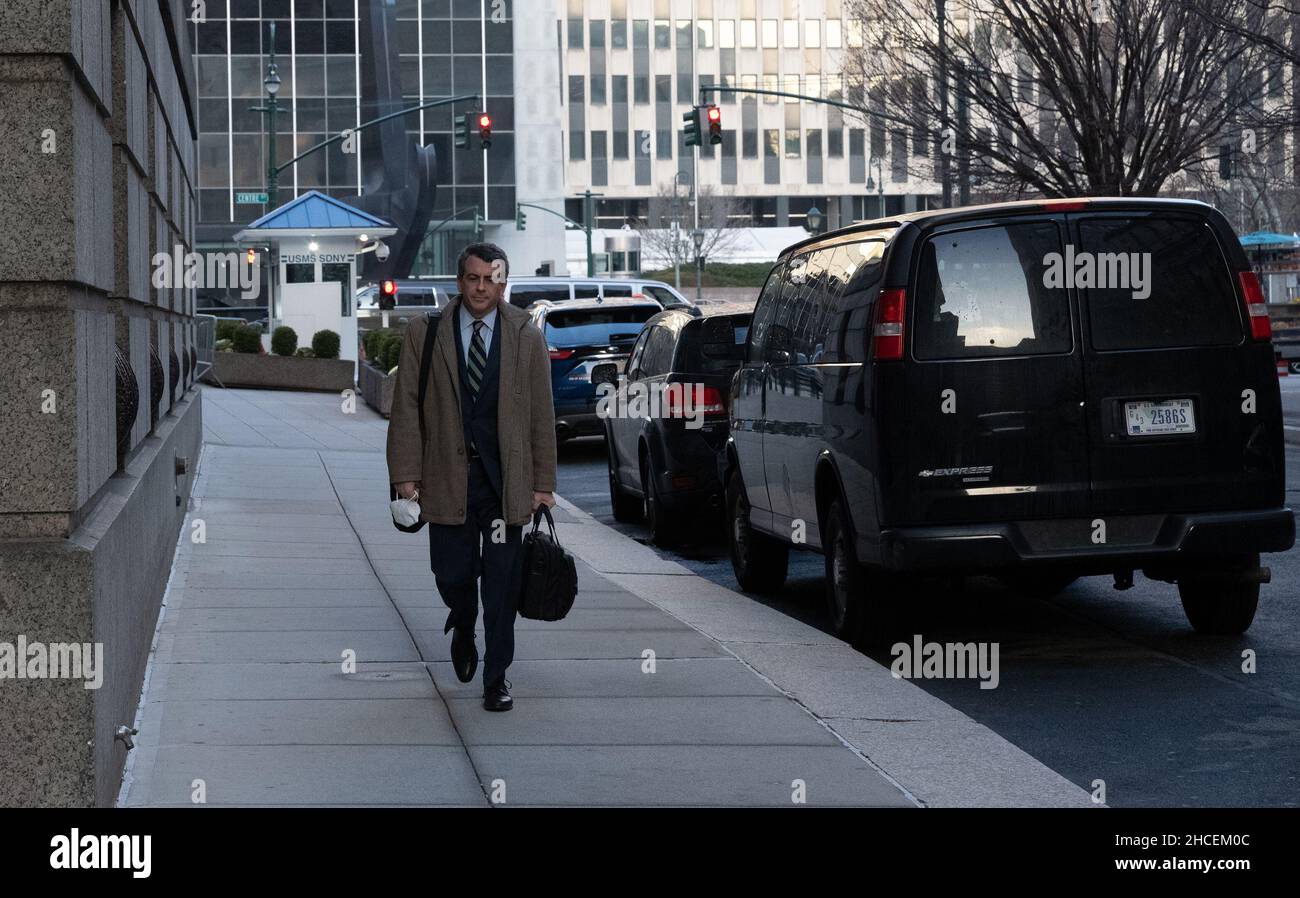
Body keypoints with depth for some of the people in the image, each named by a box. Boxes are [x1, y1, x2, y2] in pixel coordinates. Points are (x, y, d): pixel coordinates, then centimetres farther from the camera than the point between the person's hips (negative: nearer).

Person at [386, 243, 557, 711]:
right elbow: (406, 407, 1)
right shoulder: (424, 333, 2)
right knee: (452, 575, 6)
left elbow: (542, 414, 4)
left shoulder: (526, 337, 3)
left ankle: (496, 678, 10)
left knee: (501, 583, 0)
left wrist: (543, 482, 1)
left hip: (505, 479, 0)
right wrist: (406, 475, -6)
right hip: (447, 476, 0)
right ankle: (463, 629, 40)